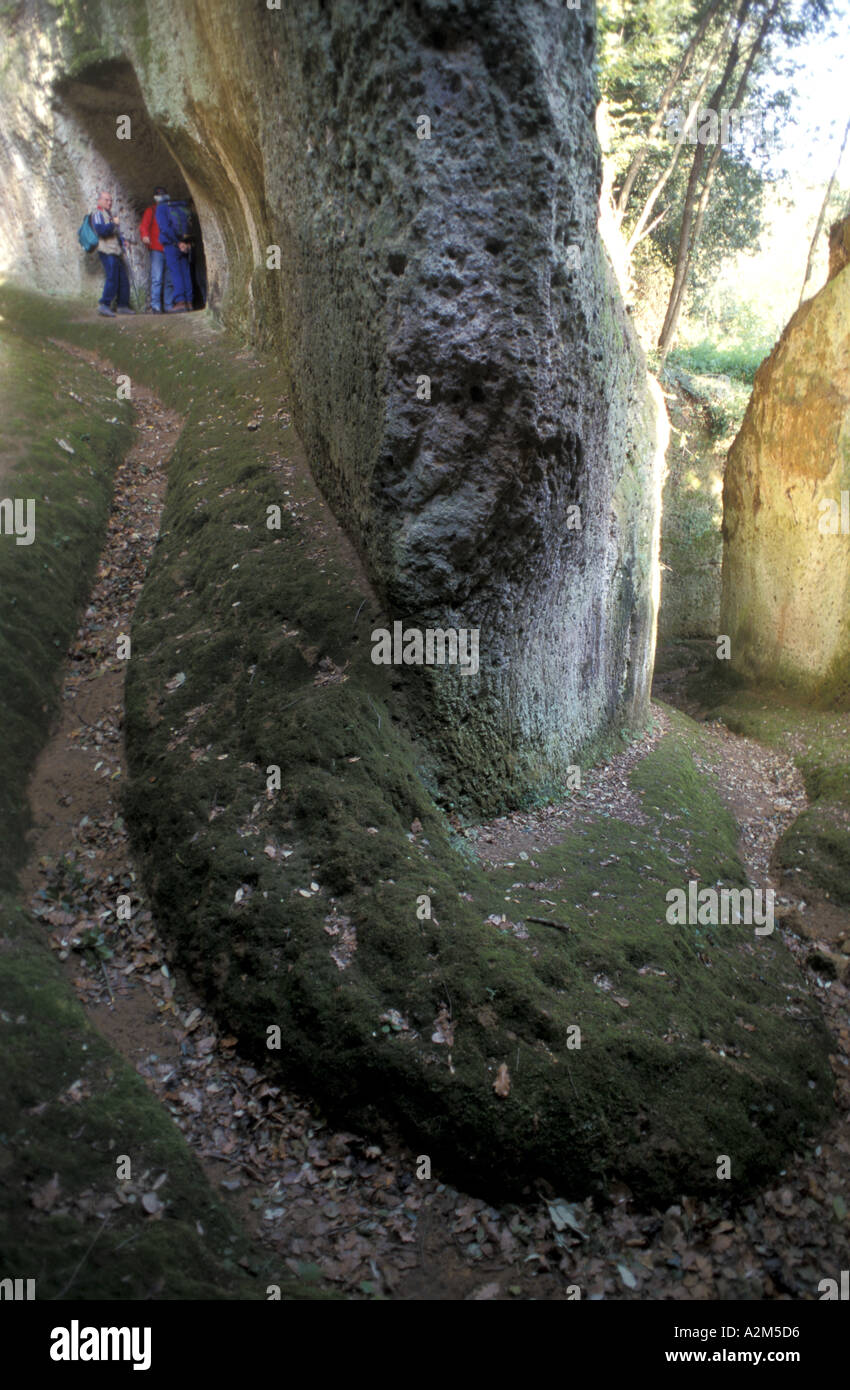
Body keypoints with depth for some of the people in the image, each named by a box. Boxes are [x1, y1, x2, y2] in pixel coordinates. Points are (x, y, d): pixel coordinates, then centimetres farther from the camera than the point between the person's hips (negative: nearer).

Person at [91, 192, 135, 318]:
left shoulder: (108, 214, 26)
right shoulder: (98, 213, -3)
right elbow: (101, 230, -20)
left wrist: (122, 241, 19)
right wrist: (113, 224, -18)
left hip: (116, 251, 10)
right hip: (107, 251, -10)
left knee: (123, 279, 8)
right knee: (112, 278, -18)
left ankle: (123, 306, 13)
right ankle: (104, 305, -19)